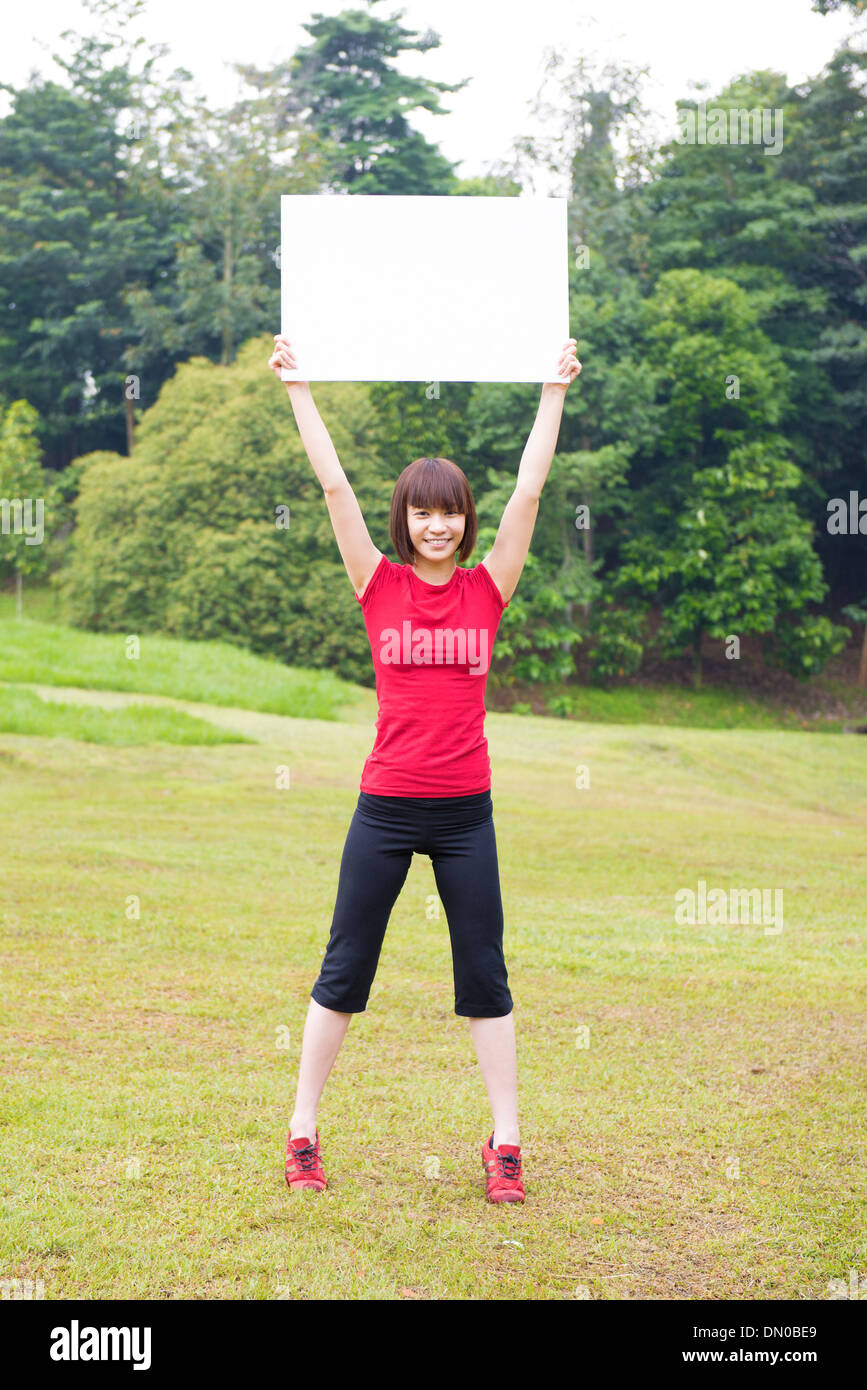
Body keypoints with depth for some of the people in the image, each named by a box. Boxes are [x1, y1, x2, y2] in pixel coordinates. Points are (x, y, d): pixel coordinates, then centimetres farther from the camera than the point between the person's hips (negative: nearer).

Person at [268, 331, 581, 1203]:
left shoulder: (488, 589, 3)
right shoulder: (380, 586, 0)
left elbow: (529, 490, 3)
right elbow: (334, 485, -2)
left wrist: (555, 392, 4)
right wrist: (297, 387, -2)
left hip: (466, 811, 1)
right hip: (386, 807, -1)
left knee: (484, 975, 7)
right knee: (345, 969, 7)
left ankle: (506, 1143, 16)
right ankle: (303, 1133, 19)